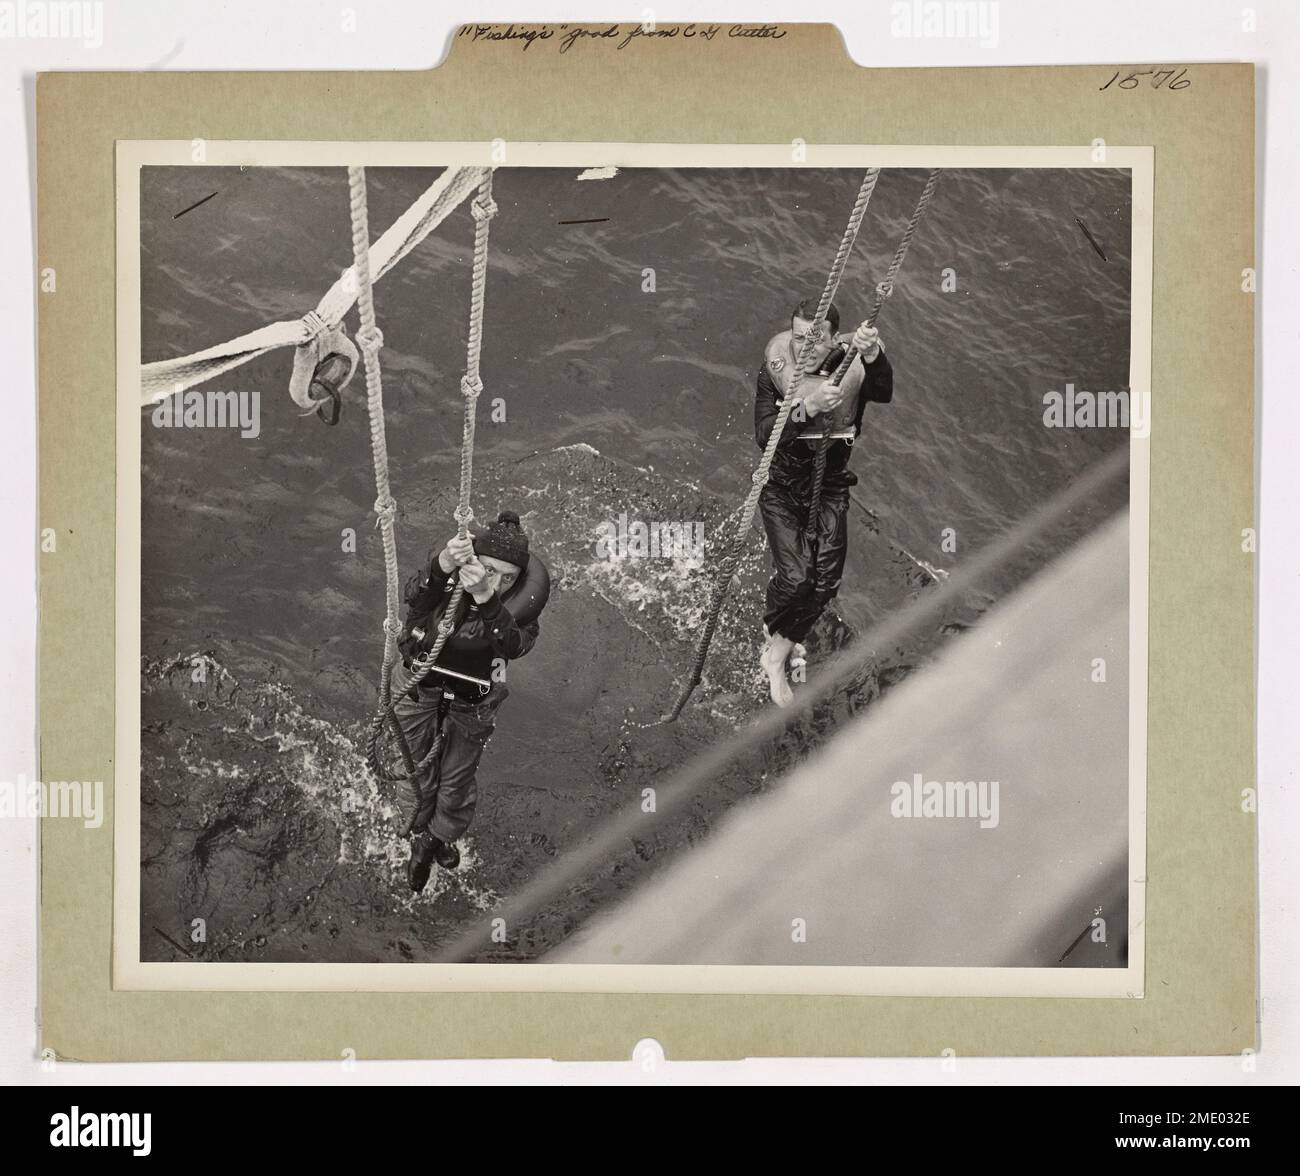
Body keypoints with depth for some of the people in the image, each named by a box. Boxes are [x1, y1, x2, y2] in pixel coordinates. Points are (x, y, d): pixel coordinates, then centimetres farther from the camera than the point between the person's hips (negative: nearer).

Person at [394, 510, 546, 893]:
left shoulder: (519, 604, -25)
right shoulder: (446, 580, -25)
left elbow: (513, 645, -44)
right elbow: (413, 599, -45)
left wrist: (486, 599, -61)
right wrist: (440, 567, -65)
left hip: (471, 707, 0)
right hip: (422, 693, 0)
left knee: (456, 782, 18)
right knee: (419, 775, 19)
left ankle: (443, 836, 51)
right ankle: (421, 840, 48)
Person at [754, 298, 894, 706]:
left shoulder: (851, 367, -16)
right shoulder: (775, 369, -16)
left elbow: (883, 393, -38)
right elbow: (764, 437, -26)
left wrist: (872, 356, -58)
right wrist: (807, 407, -42)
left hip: (830, 488, 2)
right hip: (781, 488, -2)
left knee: (825, 582, -1)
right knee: (795, 577, -16)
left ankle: (777, 653, 24)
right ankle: (778, 636, 16)